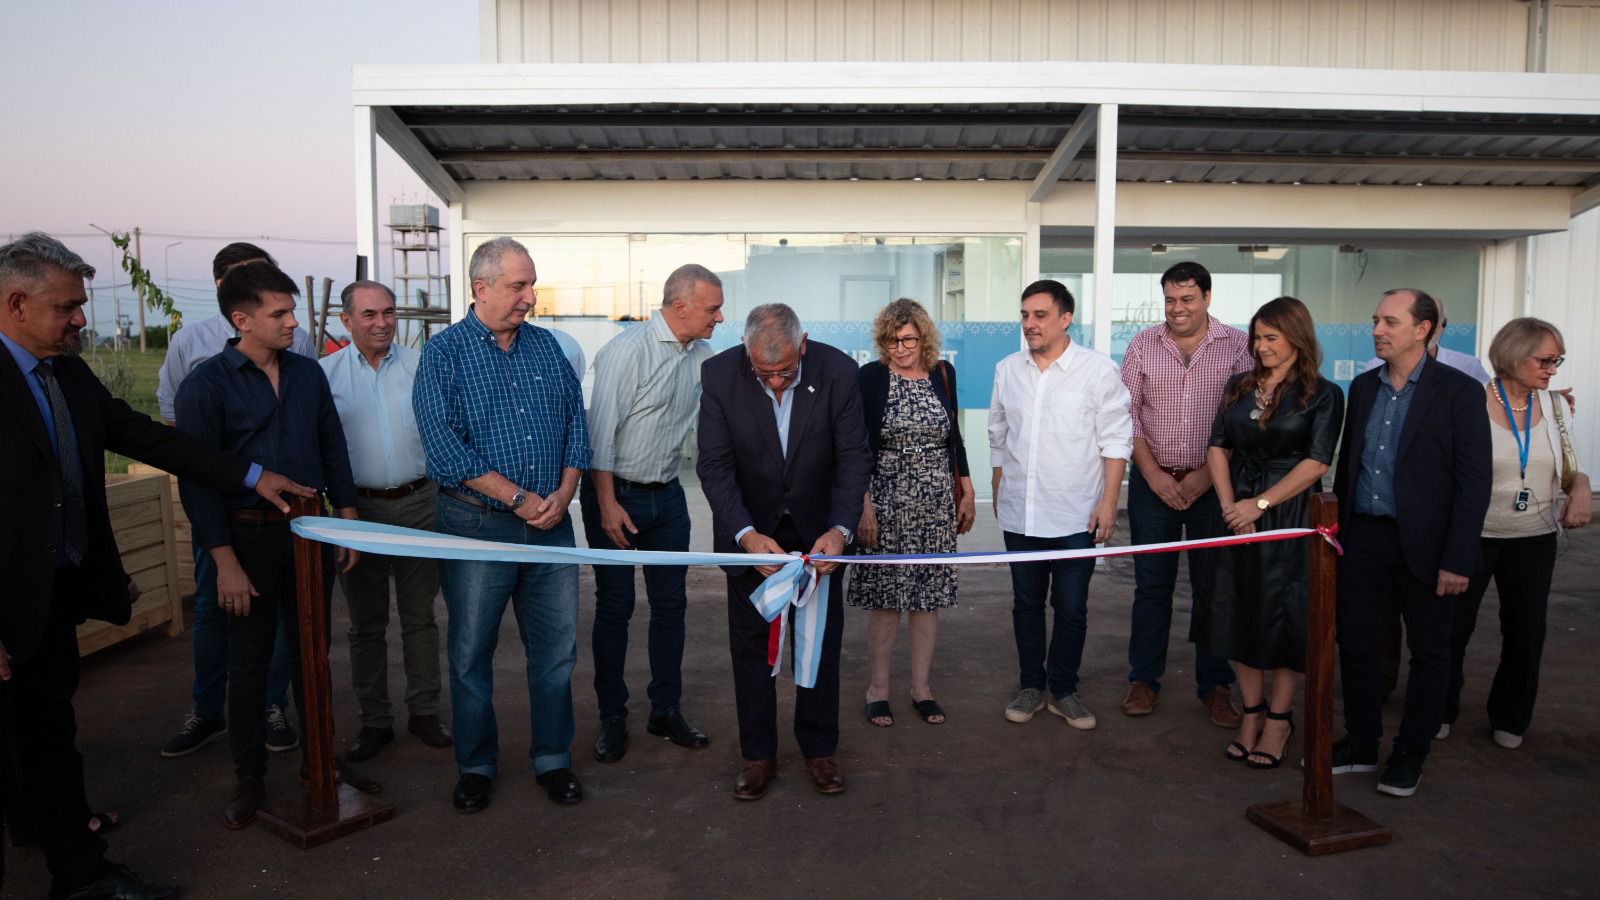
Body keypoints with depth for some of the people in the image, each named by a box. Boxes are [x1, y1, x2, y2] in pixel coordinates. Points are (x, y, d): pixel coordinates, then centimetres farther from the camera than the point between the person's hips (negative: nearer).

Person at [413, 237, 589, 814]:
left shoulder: (546, 346, 9)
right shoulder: (444, 353, -4)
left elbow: (576, 421, 9)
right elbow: (444, 445, -13)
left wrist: (563, 494, -7)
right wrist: (519, 497, -15)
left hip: (551, 523, 4)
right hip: (477, 523, -3)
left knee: (556, 648, 8)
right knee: (471, 652, 8)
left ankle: (553, 759, 24)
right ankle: (476, 766, 25)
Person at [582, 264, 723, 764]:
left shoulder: (702, 356, 3)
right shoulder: (628, 351, -16)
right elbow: (601, 431, -18)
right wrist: (608, 505, -20)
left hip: (667, 496, 6)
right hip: (616, 494, -6)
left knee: (670, 604, 10)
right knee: (614, 606, 3)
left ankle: (666, 710, 24)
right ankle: (612, 718, 17)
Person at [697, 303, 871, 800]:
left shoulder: (837, 371, -20)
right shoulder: (719, 374, -21)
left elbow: (853, 457, -15)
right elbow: (715, 465, -19)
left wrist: (840, 528, -29)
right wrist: (746, 534, -32)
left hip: (816, 528, 1)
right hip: (750, 527, 0)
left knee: (821, 642, 10)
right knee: (750, 643, 8)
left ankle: (819, 749, 27)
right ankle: (758, 755, 23)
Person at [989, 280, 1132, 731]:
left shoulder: (1098, 369, -5)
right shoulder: (1007, 370, 7)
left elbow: (1115, 440, -4)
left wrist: (1109, 501, -9)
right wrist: (999, 494, 15)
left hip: (1075, 517, -3)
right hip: (1020, 514, 4)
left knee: (1071, 608, 5)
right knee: (1026, 603, 13)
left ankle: (1064, 690, 22)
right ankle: (1031, 685, 28)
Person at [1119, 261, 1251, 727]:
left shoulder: (1237, 346, -2)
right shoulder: (1143, 344, 4)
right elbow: (1127, 413, 2)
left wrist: (1206, 475, -10)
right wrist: (1152, 474, -6)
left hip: (1213, 483, -1)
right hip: (1153, 481, 1)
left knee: (1213, 586, 6)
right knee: (1151, 584, 7)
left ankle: (1215, 686, 19)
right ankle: (1143, 680, 18)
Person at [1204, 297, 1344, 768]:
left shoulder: (1322, 394, -4)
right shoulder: (1239, 386, 9)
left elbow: (1316, 463, -11)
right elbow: (1219, 447, 7)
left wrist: (1260, 503, -16)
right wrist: (1229, 504, -6)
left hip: (1289, 515, -4)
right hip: (1239, 512, 4)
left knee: (1282, 614, 3)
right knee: (1238, 612, 7)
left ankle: (1279, 717, 18)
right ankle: (1252, 711, 21)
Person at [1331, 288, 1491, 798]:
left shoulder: (1459, 391, -8)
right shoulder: (1363, 387, 8)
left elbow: (1474, 482, -10)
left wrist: (1457, 559, -15)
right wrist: (1336, 532, 9)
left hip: (1423, 545, -5)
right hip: (1363, 539, 5)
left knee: (1429, 651, 9)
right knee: (1356, 642, 9)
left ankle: (1411, 754, 23)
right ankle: (1361, 743, 25)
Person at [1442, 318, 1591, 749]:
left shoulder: (1553, 405, 3)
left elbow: (1570, 467, 12)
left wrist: (1581, 488, -9)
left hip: (1534, 540, 4)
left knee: (1526, 633, 11)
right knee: (1453, 628, 5)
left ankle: (1510, 719, 30)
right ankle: (1441, 711, 25)